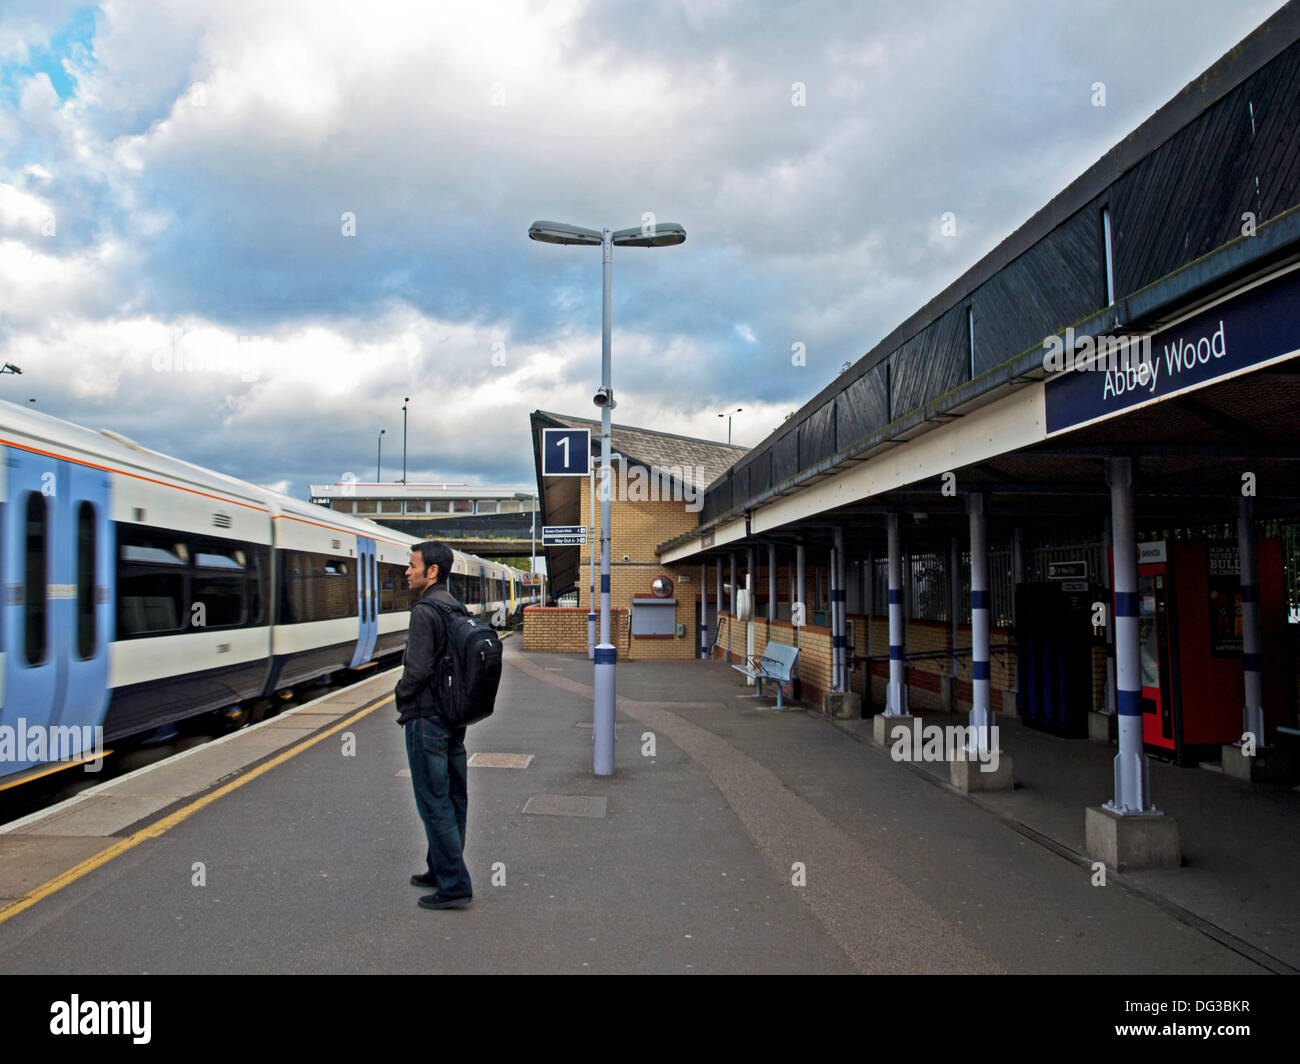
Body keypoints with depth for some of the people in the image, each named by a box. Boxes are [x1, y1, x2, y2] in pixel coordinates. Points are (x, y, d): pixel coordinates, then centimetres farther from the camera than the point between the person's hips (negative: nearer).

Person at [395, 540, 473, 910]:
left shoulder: (425, 611, -18)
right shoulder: (457, 607, 10)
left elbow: (418, 669, -23)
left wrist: (401, 693, -4)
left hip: (427, 718, -9)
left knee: (434, 803, -3)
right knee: (453, 799, 15)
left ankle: (454, 885, 2)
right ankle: (442, 870, 29)